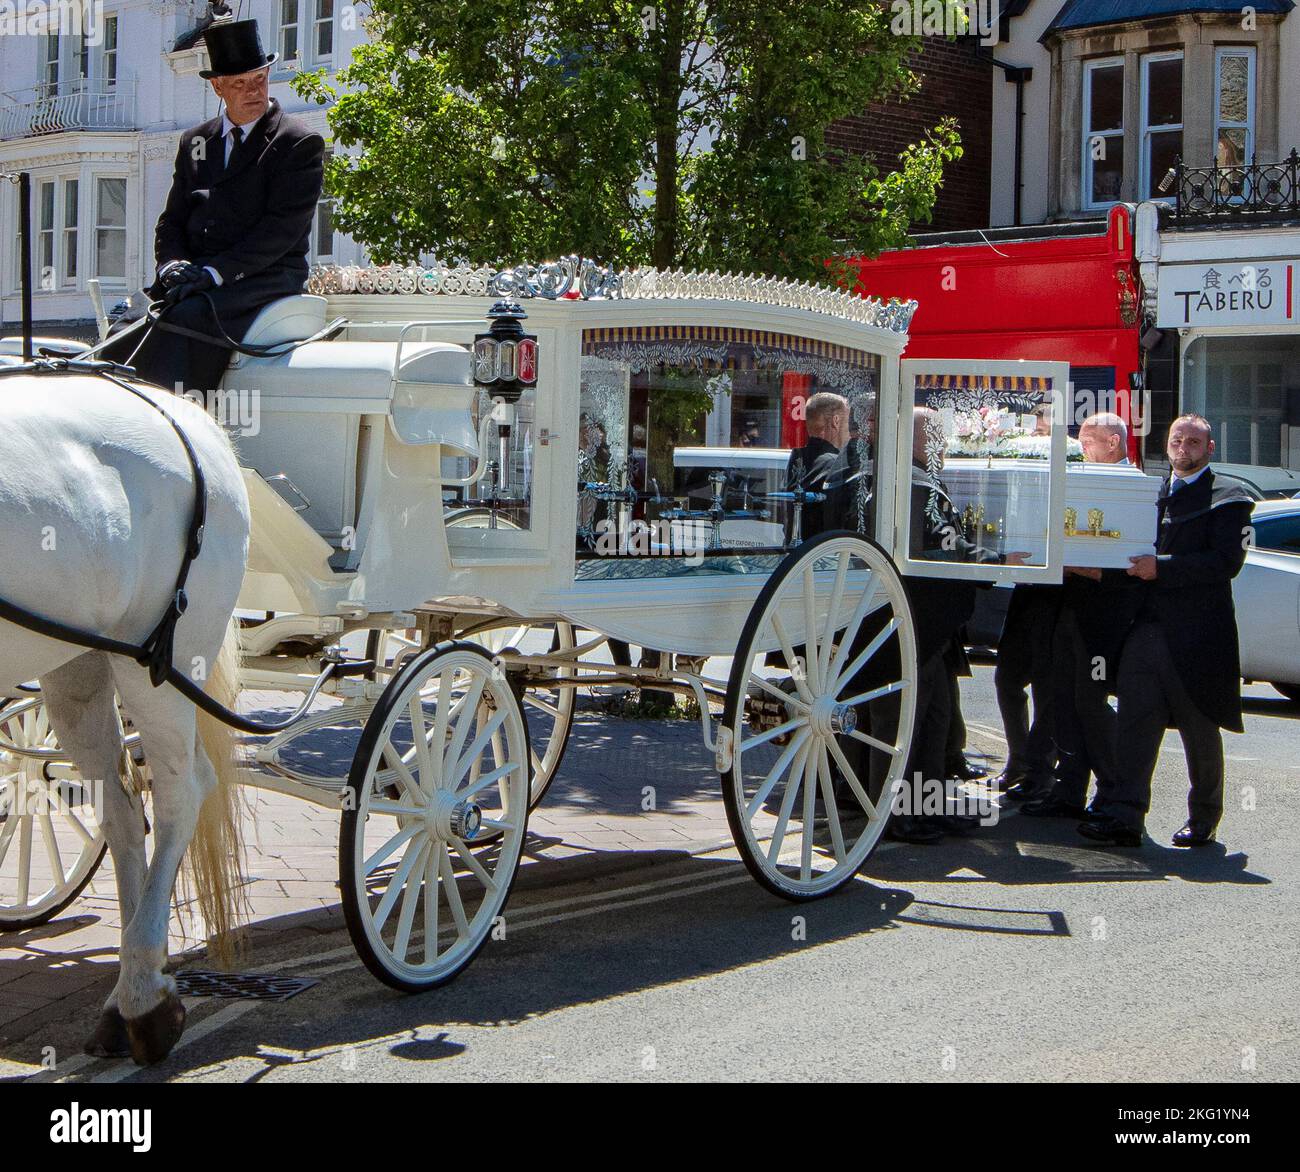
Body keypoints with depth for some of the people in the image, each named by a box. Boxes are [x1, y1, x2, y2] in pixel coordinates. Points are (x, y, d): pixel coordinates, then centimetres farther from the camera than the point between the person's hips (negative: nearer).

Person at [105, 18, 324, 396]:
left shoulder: (301, 143, 1)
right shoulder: (194, 142, 21)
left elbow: (283, 227, -9)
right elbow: (171, 220, 20)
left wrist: (215, 273, -17)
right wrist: (172, 265, -4)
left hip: (266, 277, -5)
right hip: (195, 277, 6)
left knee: (185, 318, -34)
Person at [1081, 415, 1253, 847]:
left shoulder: (1227, 499, -1)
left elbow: (1227, 561, -13)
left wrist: (1162, 567, -17)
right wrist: (1136, 565, 4)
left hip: (1198, 633, -4)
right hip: (1147, 628, 5)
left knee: (1201, 732, 7)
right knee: (1133, 724, -4)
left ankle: (1203, 820, 19)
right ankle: (1122, 816, -6)